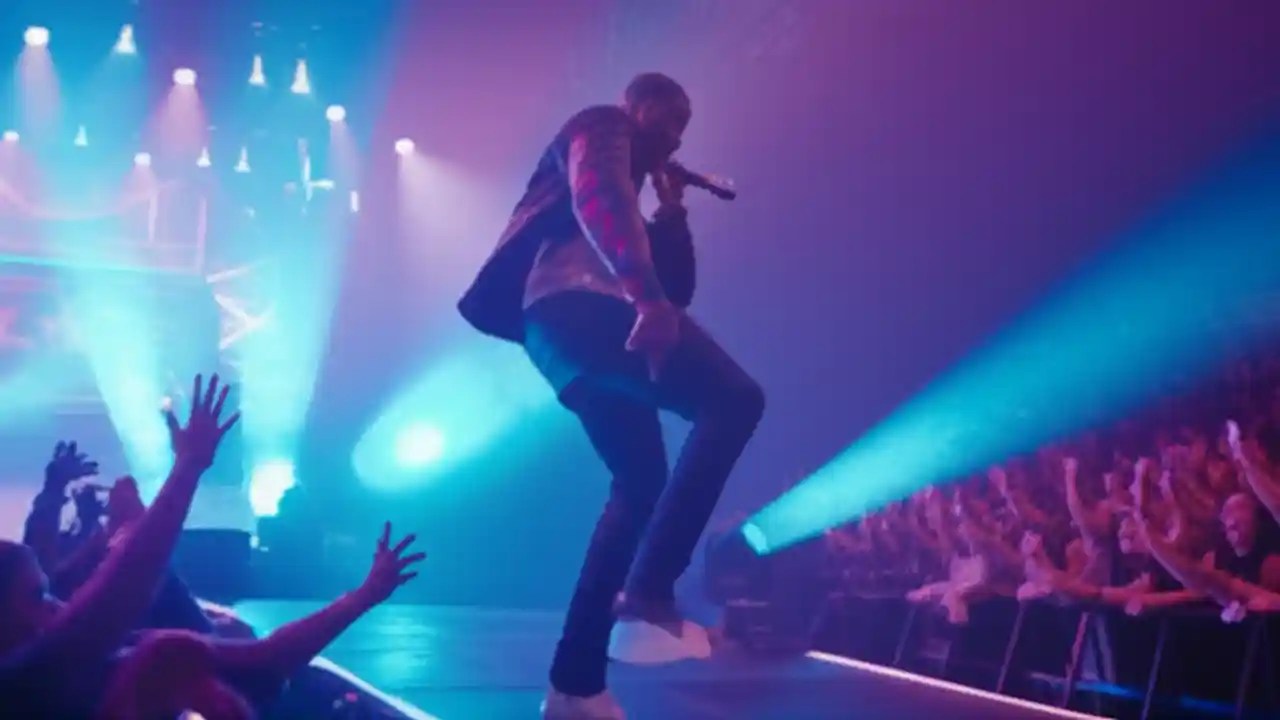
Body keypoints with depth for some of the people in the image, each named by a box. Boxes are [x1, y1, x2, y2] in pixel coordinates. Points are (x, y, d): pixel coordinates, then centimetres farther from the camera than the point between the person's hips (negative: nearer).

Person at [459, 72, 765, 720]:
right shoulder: (601, 128, 12)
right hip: (577, 304, -10)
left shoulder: (628, 185, 39)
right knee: (734, 398, -21)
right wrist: (646, 298, -27)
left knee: (642, 483, 7)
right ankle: (648, 592, -32)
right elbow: (595, 200, -13)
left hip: (567, 325, 10)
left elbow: (677, 285, 34)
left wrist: (673, 210, 28)